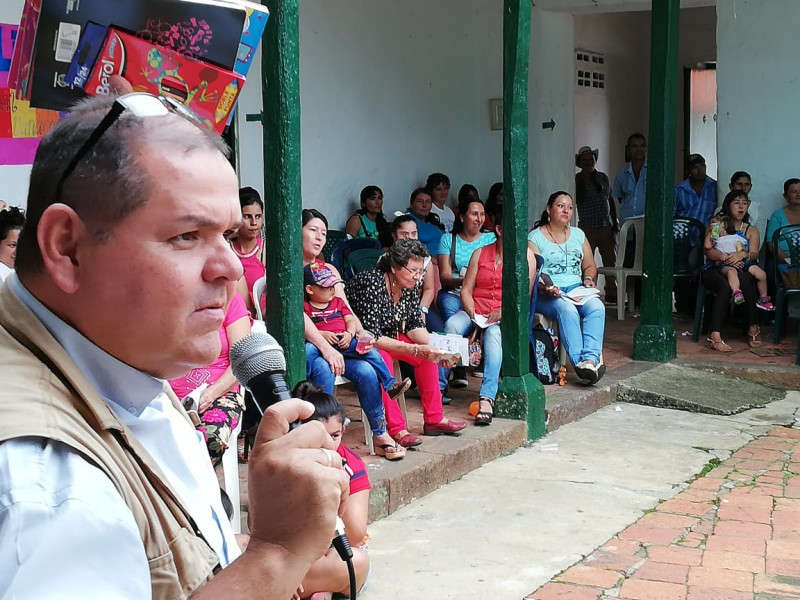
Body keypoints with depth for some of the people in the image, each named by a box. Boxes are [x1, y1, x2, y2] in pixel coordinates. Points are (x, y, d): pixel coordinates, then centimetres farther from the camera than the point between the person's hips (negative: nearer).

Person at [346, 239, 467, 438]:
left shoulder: (410, 285, -6)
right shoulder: (372, 283, -30)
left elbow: (414, 325, 0)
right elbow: (372, 336, -32)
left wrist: (435, 347, -20)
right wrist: (415, 349, -36)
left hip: (388, 336, 8)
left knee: (427, 354, -5)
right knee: (382, 358, -35)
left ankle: (434, 419, 3)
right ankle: (396, 429, -30)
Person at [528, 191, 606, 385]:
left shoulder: (578, 235, 20)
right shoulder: (535, 237, 3)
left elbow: (590, 266, 24)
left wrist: (588, 279, 1)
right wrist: (545, 287, -24)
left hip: (576, 289, 4)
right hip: (545, 294, -4)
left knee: (597, 307, -29)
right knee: (567, 310, -37)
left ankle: (590, 358, -43)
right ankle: (580, 362, -44)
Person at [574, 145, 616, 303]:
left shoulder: (603, 177, 14)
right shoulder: (577, 179, 0)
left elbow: (610, 200, 19)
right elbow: (576, 200, -13)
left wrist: (614, 222, 16)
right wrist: (583, 181, -17)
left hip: (606, 226, 4)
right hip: (587, 227, -4)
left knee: (611, 261, 5)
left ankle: (611, 293, 12)